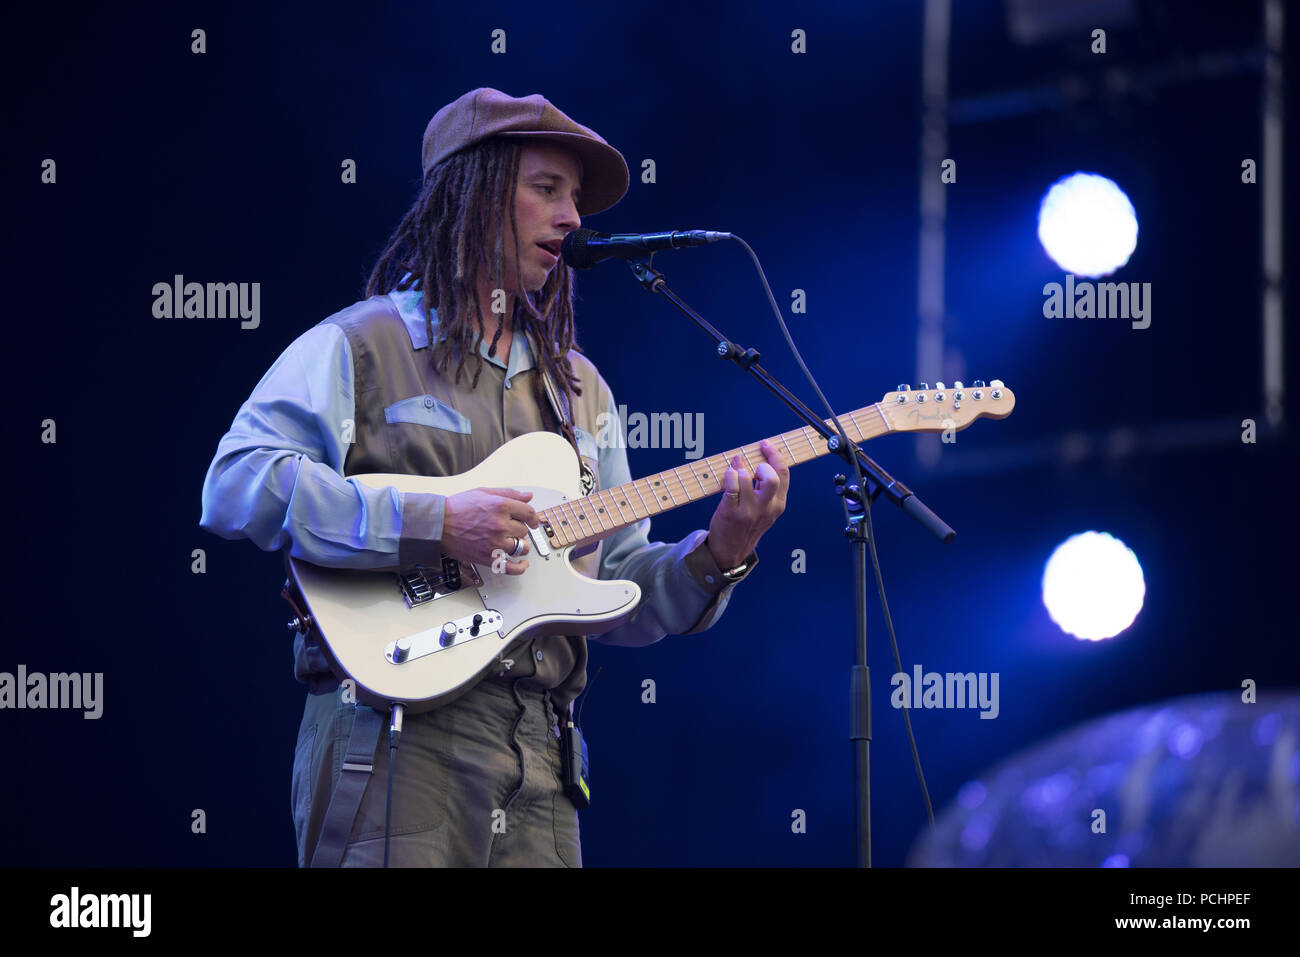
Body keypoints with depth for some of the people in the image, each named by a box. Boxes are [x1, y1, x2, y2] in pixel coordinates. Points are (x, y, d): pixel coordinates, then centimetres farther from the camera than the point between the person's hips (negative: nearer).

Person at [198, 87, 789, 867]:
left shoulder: (579, 387, 21)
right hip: (394, 737, -6)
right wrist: (434, 525, -18)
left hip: (538, 768, 6)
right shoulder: (360, 346, 1)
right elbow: (234, 486, -14)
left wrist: (720, 552, -1)